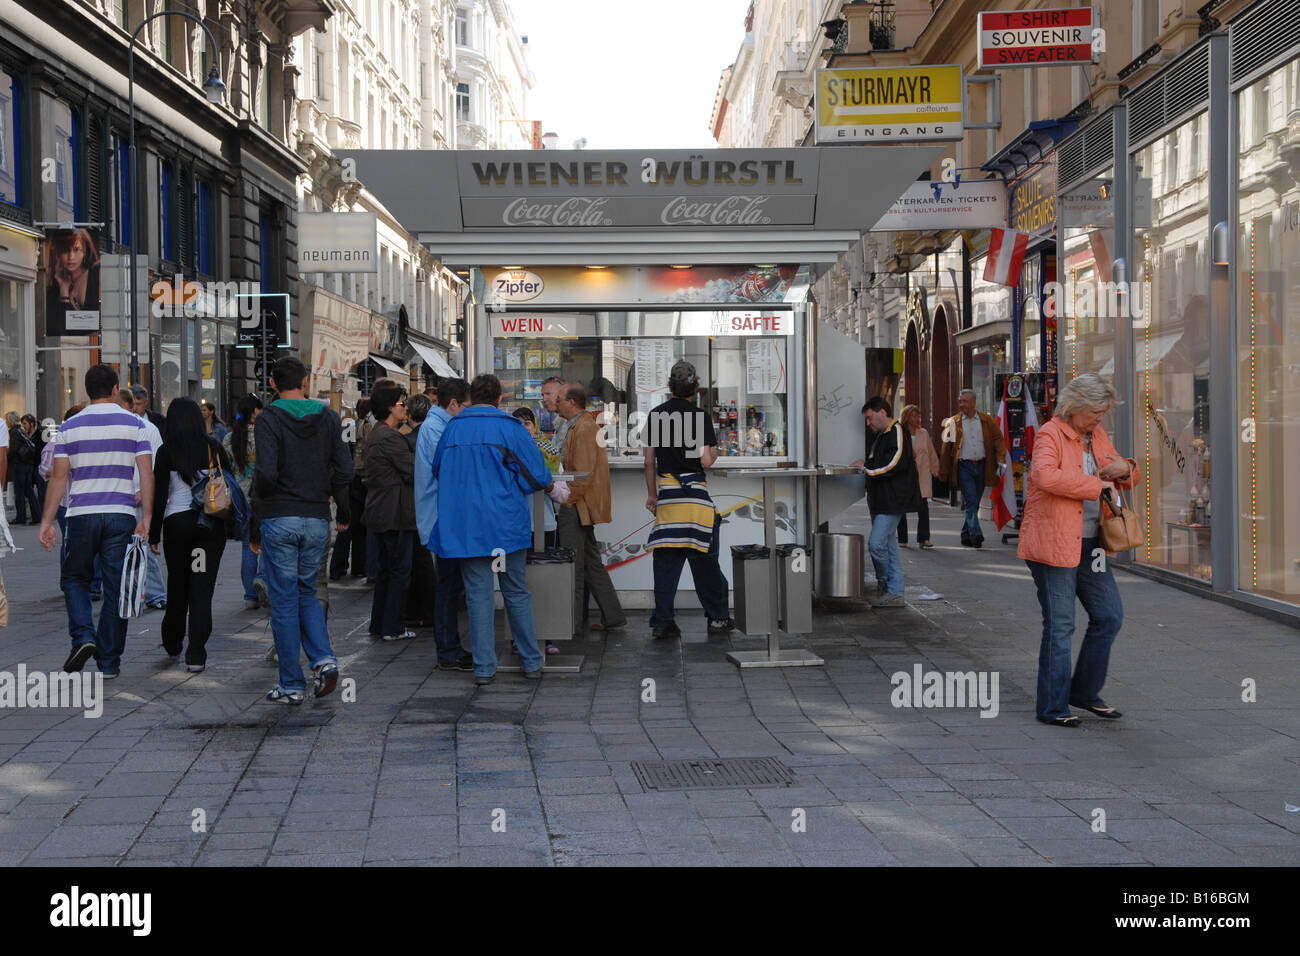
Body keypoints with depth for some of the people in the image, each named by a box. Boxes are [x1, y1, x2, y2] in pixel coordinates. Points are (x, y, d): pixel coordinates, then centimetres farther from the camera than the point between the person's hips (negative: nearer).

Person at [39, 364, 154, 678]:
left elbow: (59, 477, -1)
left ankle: (83, 637, -5)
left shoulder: (70, 427, 2)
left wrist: (47, 520, 2)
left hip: (82, 515, 0)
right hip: (121, 515, 0)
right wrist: (146, 516, -1)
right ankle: (108, 661, 9)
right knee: (116, 588, 6)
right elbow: (147, 473, -4)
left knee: (74, 579, 17)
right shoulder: (134, 424, 2)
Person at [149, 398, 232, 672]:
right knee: (202, 589, 0)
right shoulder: (214, 447, 1)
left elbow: (159, 495, -5)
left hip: (177, 522, 0)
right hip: (212, 524, 0)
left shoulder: (167, 451, -3)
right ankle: (196, 656, -6)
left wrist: (154, 534, 1)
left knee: (177, 584, 17)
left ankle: (173, 644, 33)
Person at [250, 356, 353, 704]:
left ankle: (292, 685, 7)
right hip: (316, 520, 4)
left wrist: (256, 521, -5)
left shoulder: (269, 418, -7)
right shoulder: (328, 418, 6)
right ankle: (324, 659, -1)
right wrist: (344, 512, 16)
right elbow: (344, 471, 2)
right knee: (307, 591, 19)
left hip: (279, 519, -4)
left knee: (284, 601, 3)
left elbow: (266, 473, -17)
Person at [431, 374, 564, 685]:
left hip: (464, 527, 1)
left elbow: (437, 472, 17)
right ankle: (532, 662, 13)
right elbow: (535, 474, -2)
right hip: (505, 524, -1)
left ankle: (484, 667, 3)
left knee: (478, 595, 4)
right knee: (516, 593, 9)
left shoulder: (451, 429, 5)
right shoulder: (510, 427, -4)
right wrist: (554, 489, 19)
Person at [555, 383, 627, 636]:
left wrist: (566, 502, -15)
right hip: (581, 508, 10)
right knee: (592, 563, 14)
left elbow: (583, 475, -21)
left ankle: (571, 624, 1)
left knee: (573, 568, -4)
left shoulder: (583, 429, -16)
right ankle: (613, 617, 18)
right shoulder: (585, 426, 17)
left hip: (576, 509, -10)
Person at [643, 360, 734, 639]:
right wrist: (714, 451, 11)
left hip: (666, 493, 3)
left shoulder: (655, 414, 6)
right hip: (695, 492, -3)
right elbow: (706, 461, -11)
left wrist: (652, 494, 18)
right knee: (704, 559, 6)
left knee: (666, 561, 4)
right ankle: (718, 618, 14)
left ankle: (662, 622, 2)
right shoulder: (700, 415, -7)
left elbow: (649, 461, 9)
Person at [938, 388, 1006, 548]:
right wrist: (943, 472, 4)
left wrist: (1001, 459, -8)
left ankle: (966, 535, 21)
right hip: (964, 467, -2)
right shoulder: (953, 422, 4)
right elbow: (946, 448, 6)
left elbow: (998, 439, 8)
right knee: (971, 501, -15)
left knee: (974, 503, 9)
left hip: (982, 466, 2)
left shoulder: (987, 420, 8)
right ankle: (975, 535, -22)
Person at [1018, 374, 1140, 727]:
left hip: (1088, 545, 8)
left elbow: (1131, 478, 25)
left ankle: (1084, 691, 25)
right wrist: (1097, 485, -23)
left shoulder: (1097, 435, 14)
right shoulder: (1050, 434, -11)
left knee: (1109, 616, 10)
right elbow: (1045, 476, -31)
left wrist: (1126, 469, -1)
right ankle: (1052, 707, 6)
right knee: (1059, 626, -4)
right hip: (1054, 545, -8)